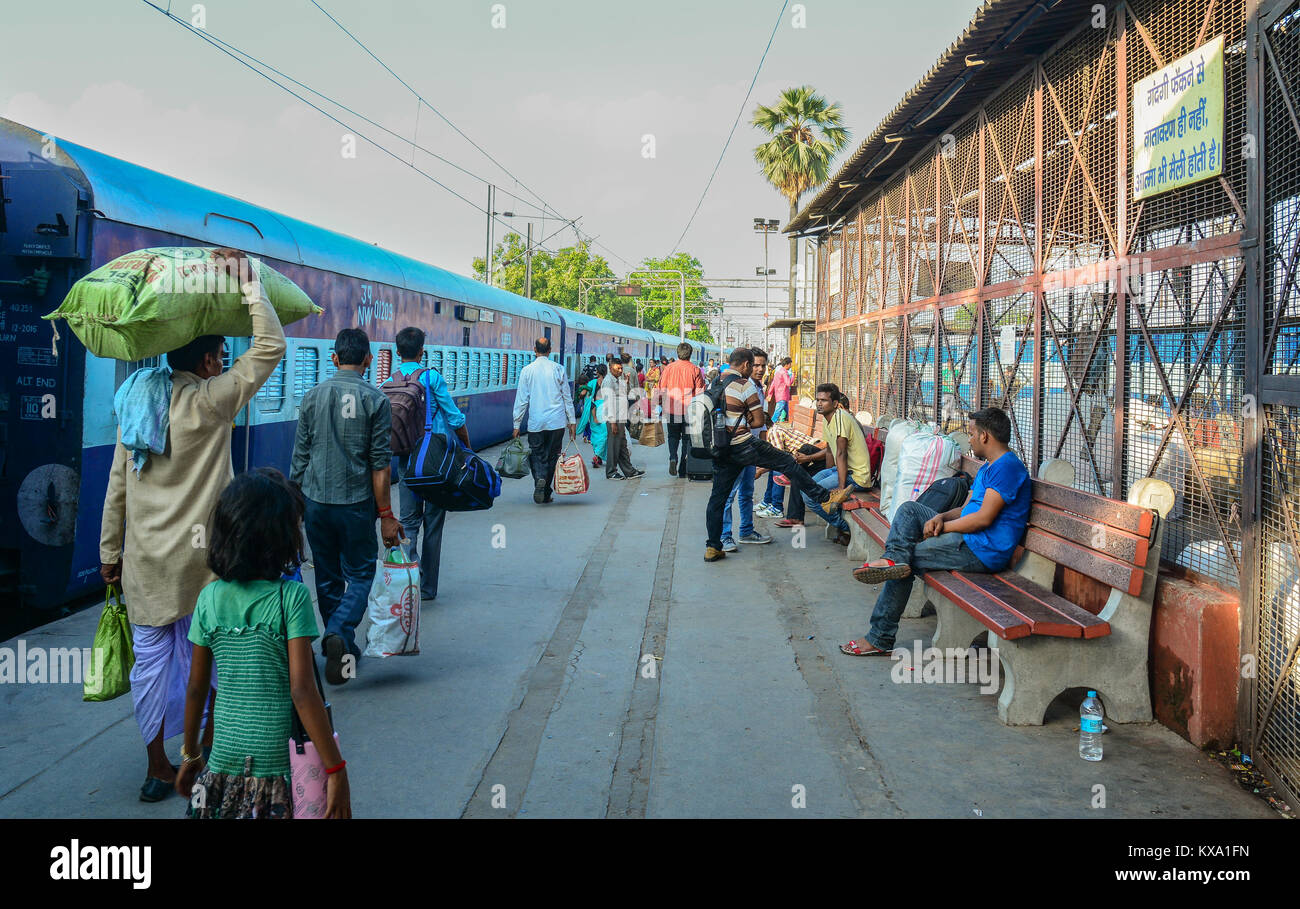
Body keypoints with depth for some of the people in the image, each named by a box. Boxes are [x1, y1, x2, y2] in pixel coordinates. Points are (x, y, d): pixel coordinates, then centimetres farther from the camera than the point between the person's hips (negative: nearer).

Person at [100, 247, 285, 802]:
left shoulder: (136, 402, 6)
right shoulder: (209, 401, -11)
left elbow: (118, 485, 8)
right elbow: (270, 346, -12)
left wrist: (109, 552, 15)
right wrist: (247, 282, -6)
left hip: (144, 559, 5)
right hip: (197, 556, -5)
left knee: (150, 659, 9)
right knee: (200, 653, 10)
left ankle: (158, 769, 16)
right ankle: (209, 742, 24)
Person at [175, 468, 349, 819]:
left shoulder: (210, 598, 0)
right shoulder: (291, 596, -13)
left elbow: (196, 689, 7)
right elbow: (302, 691, -18)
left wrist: (191, 754, 21)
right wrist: (336, 770, -15)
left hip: (225, 763, 4)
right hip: (281, 768, -4)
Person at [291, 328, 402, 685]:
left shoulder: (313, 396, 2)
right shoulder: (375, 400, -7)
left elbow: (300, 457, 7)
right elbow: (380, 464, -8)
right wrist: (386, 515, -3)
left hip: (316, 502, 3)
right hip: (356, 503, -3)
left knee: (328, 577, 15)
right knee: (359, 575, 6)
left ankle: (341, 646, 23)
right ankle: (339, 633, -17)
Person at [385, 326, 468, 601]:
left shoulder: (388, 383, 1)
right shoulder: (432, 377, -9)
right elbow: (455, 418, -8)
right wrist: (467, 448, 5)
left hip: (405, 461, 3)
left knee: (409, 521, 10)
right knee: (433, 523, 7)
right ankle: (428, 588, 13)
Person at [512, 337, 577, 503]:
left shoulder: (527, 370, -1)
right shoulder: (558, 369, 1)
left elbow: (521, 400, 0)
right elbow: (567, 397, 4)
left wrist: (517, 424, 6)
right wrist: (572, 422, 11)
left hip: (536, 422, -1)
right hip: (557, 422, 1)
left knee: (536, 454, 9)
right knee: (552, 455, 9)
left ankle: (540, 478, -20)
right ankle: (546, 494, 11)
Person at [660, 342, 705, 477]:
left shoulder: (668, 368, -3)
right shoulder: (695, 370, -6)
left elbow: (661, 390, 2)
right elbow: (700, 393, -4)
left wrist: (665, 404, 16)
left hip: (671, 410, 1)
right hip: (689, 410, -1)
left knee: (673, 436, 16)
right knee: (687, 438, 11)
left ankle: (673, 458, -10)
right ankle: (683, 470, 10)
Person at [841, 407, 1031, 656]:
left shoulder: (1007, 467, -15)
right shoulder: (987, 468, 20)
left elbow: (984, 518, -22)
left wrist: (942, 527, -11)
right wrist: (941, 517, -5)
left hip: (982, 551, -10)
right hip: (967, 539, 10)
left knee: (910, 558, -9)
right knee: (909, 509, 5)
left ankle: (880, 639, -4)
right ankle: (895, 558, -22)